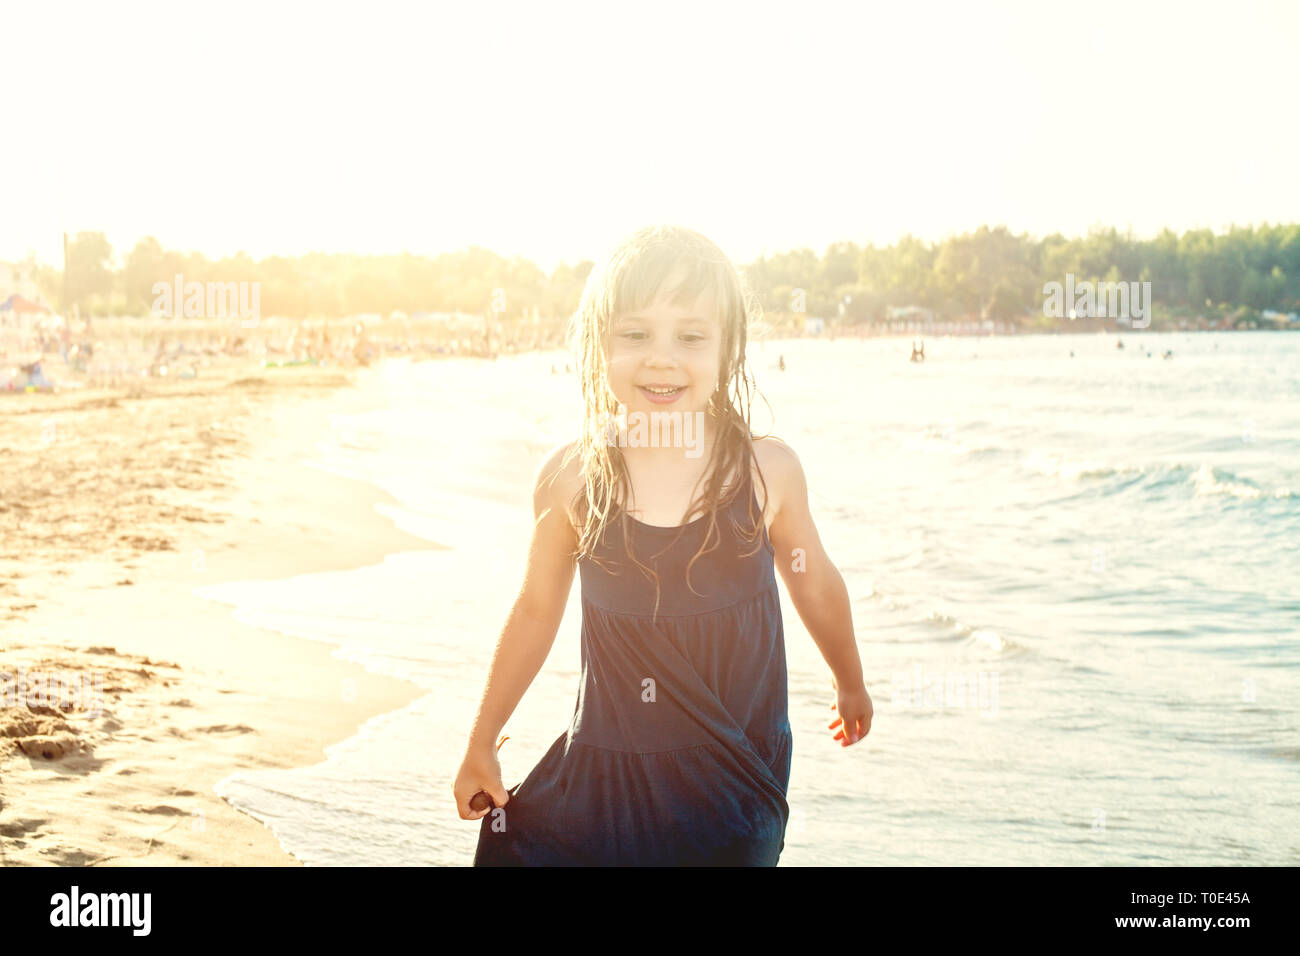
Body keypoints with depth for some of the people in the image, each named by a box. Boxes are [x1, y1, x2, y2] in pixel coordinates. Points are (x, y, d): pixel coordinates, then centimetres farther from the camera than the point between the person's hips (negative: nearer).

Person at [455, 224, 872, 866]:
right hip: (608, 759, 1)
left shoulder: (766, 470, -7)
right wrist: (480, 745, 16)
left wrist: (851, 686, 27)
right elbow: (536, 611, 8)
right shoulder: (571, 479, -6)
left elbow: (816, 585, 11)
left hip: (737, 767, 0)